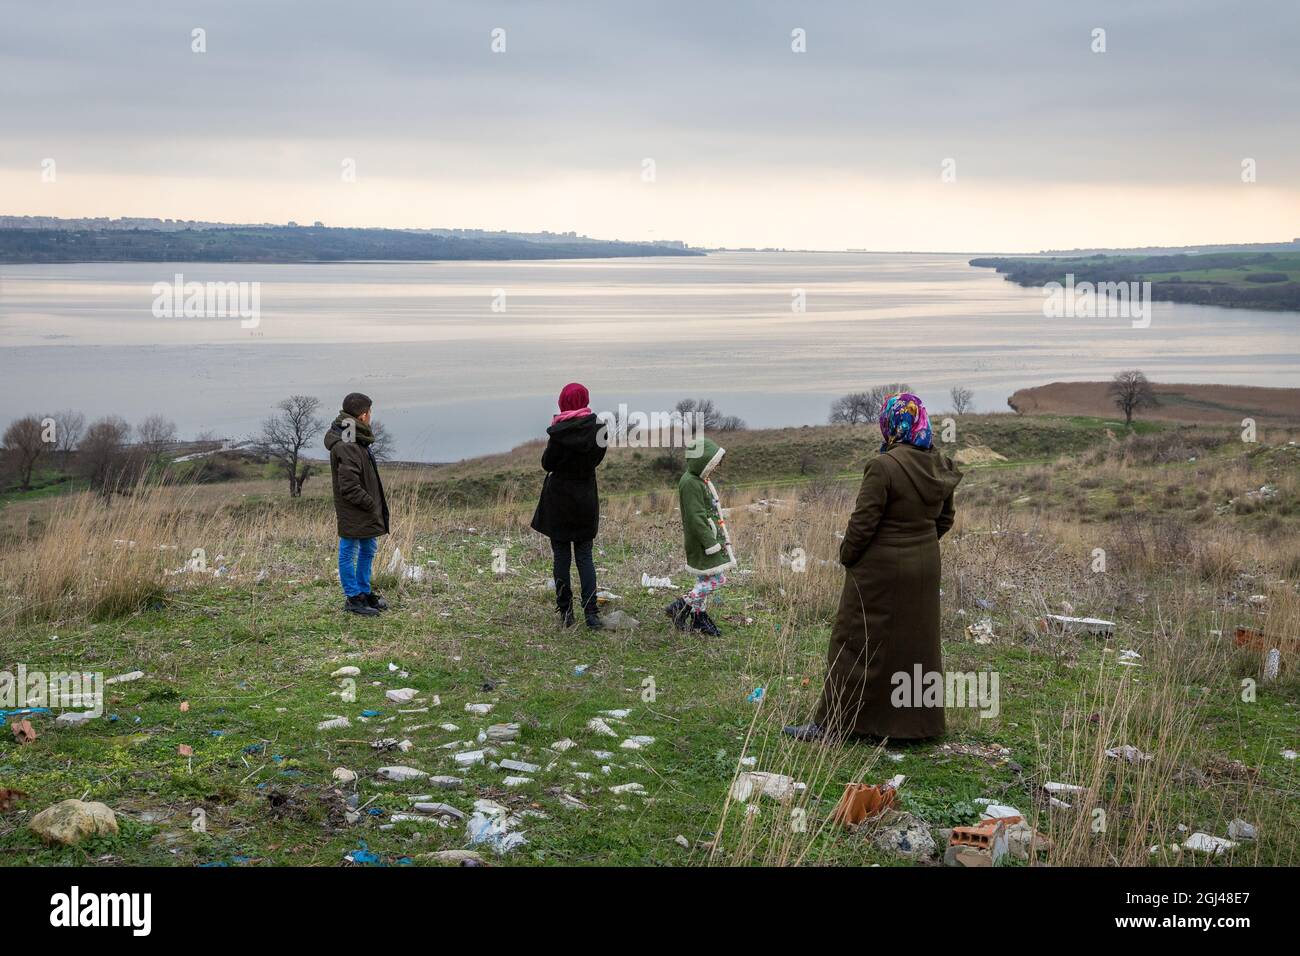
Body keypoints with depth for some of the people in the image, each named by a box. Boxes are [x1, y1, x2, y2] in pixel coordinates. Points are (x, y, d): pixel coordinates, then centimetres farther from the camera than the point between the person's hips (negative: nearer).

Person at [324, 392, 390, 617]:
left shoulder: (357, 441, 9)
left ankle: (364, 593, 32)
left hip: (366, 514, 10)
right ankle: (353, 598, 13)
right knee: (349, 554, 4)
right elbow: (349, 488, -25)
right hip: (352, 514, -10)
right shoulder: (346, 447, -24)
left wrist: (375, 504, 9)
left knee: (368, 550, 20)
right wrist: (371, 504, -16)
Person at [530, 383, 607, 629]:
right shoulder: (597, 429, -5)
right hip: (586, 500, 3)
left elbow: (547, 464, -7)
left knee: (561, 556, 7)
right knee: (585, 556, 9)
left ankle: (565, 612, 9)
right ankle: (591, 613, -1)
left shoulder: (559, 432, -17)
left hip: (559, 500, -3)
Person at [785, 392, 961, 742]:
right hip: (924, 569, 7)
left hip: (881, 571, -7)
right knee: (916, 641, 17)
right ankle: (919, 722, 26)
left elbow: (863, 522, -18)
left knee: (856, 642, 1)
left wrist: (847, 557, -3)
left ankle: (833, 722, 5)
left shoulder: (883, 467, -21)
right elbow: (944, 519, 12)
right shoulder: (940, 468, 2)